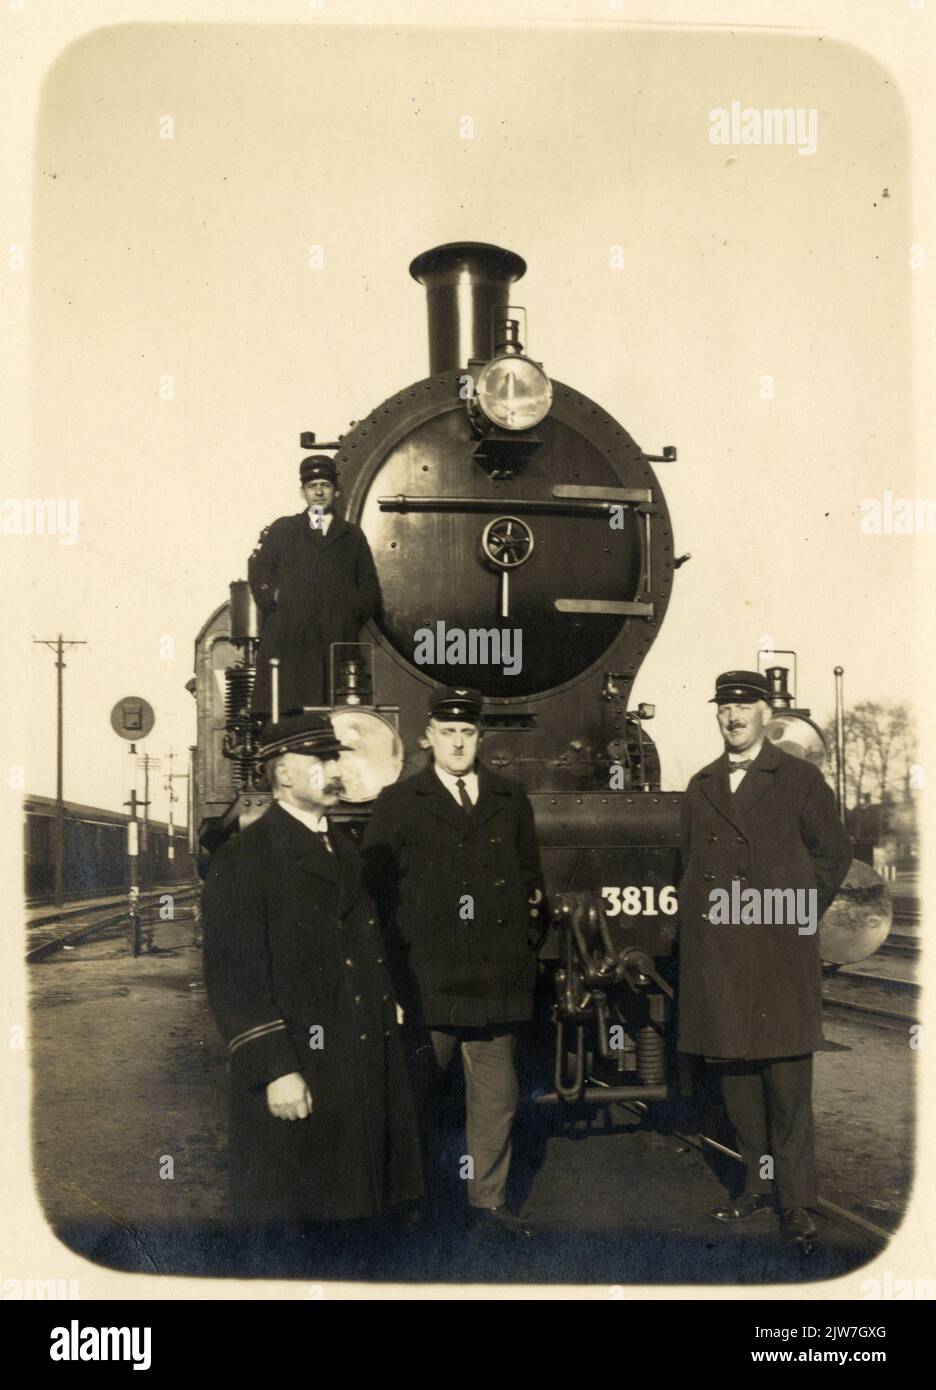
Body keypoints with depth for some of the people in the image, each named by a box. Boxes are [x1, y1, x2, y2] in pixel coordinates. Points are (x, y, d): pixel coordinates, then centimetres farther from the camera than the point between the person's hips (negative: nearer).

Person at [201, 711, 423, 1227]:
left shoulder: (345, 855, 16)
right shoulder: (242, 860, -9)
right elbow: (232, 980, -15)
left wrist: (387, 1059, 16)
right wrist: (275, 1070, -19)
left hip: (366, 1082, 7)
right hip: (295, 1084, -7)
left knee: (360, 1210, 14)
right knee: (291, 1216, 3)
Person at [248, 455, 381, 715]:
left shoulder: (352, 536, 20)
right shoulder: (281, 530, 20)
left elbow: (370, 588, 17)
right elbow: (258, 570, 12)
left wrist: (353, 611, 0)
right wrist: (276, 595, -4)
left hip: (337, 639, 1)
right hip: (287, 640, 0)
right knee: (284, 713, -9)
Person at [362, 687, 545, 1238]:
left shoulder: (511, 800, 13)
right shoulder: (399, 803, 4)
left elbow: (531, 875, 17)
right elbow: (374, 887, 3)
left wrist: (527, 941, 8)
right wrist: (395, 958, -4)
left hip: (496, 979, 3)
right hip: (425, 980, -2)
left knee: (497, 1096, 8)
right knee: (416, 1092, 6)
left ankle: (489, 1197, 23)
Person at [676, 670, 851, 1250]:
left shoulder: (800, 779, 3)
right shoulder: (701, 787, 14)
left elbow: (835, 850, 6)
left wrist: (798, 914, 3)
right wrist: (704, 922, 10)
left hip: (780, 956, -4)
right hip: (717, 960, 4)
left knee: (788, 1085, -2)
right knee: (737, 1078, 9)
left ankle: (798, 1205, 8)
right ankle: (759, 1185, 23)